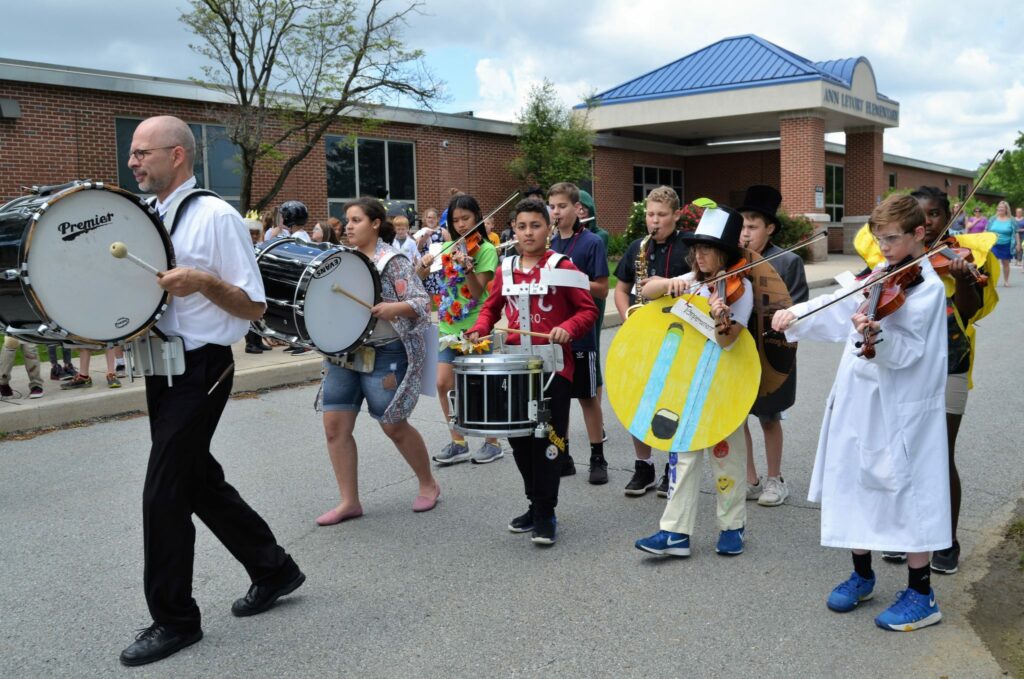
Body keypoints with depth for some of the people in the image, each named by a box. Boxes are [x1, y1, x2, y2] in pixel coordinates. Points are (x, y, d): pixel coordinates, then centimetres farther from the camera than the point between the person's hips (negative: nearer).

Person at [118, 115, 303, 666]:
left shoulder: (215, 216, -12)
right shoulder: (147, 218, 12)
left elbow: (254, 307, -12)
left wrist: (202, 281, -28)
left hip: (201, 369, -8)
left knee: (164, 492, -5)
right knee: (201, 481, 15)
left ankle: (174, 619, 12)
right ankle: (273, 569, 32)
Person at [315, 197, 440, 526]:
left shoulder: (393, 261, -9)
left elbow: (422, 302, -16)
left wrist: (394, 308, -34)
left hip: (384, 354, -6)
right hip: (342, 353, 7)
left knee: (394, 425, 3)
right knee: (335, 425, 0)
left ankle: (428, 484, 25)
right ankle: (349, 501, 9)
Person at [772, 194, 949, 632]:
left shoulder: (927, 287, -11)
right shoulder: (878, 275, 11)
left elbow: (908, 349, -21)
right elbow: (837, 306, 7)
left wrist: (874, 338, -40)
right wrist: (793, 314, -8)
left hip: (900, 407, -7)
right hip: (856, 398, 7)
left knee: (906, 490, 0)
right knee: (854, 484, 13)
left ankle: (921, 596, 14)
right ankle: (862, 575, 31)